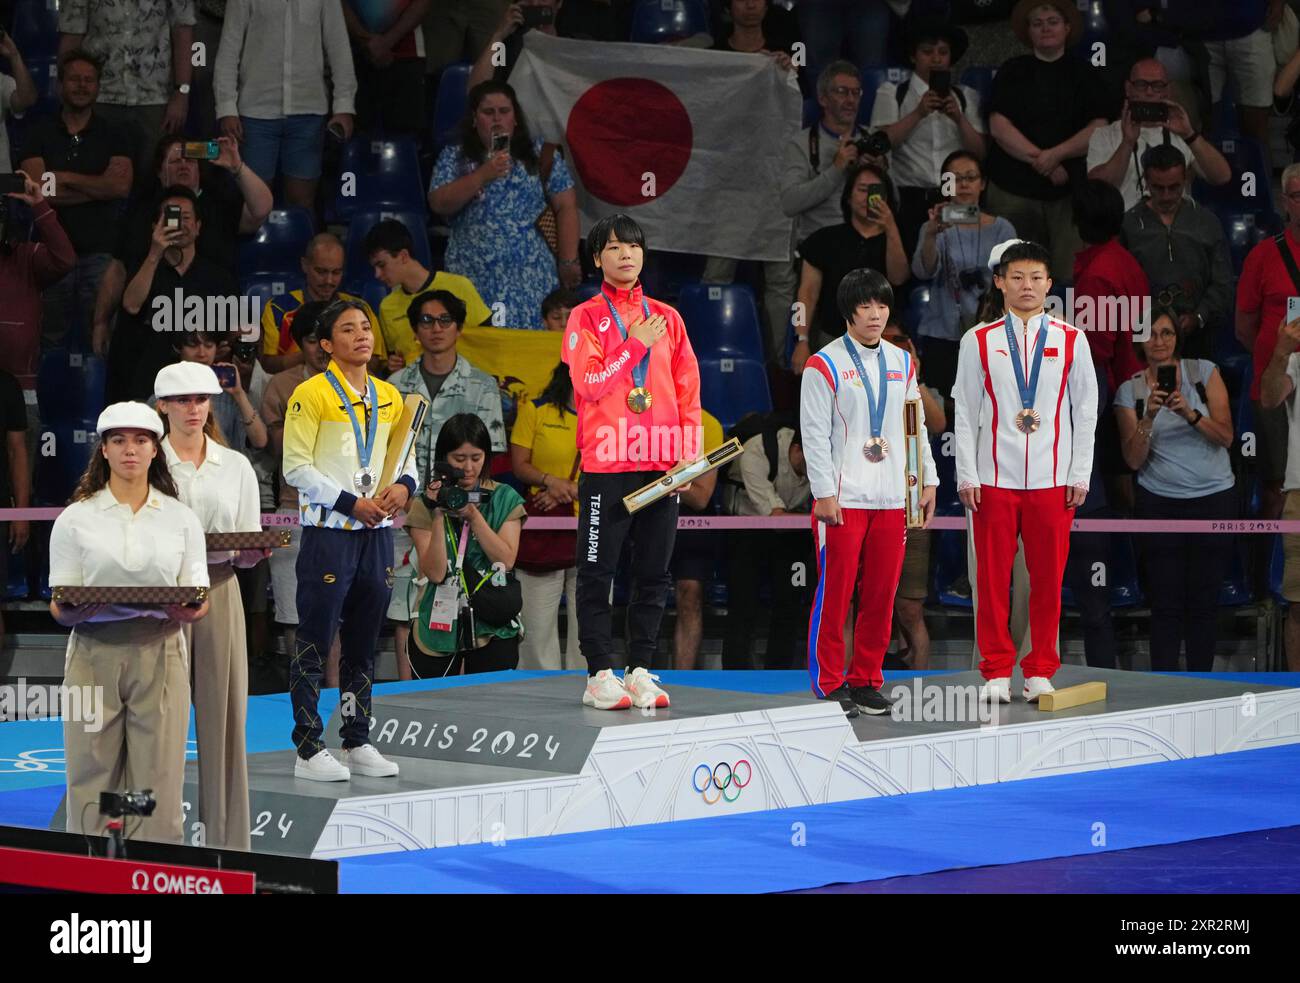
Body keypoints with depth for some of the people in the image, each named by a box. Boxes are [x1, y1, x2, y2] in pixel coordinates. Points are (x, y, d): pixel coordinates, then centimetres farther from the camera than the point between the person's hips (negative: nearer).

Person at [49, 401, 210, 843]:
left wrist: (189, 610, -16)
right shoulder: (75, 519, 6)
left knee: (157, 781, -2)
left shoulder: (181, 519, 11)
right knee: (93, 778, -2)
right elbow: (60, 607, 3)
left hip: (160, 654, 1)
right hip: (95, 654, -1)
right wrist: (72, 609, -21)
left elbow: (197, 600, 7)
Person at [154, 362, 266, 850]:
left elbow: (248, 548, 10)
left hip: (219, 590, 2)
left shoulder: (236, 467, 11)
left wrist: (255, 551, -11)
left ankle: (226, 837, 6)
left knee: (222, 712, 1)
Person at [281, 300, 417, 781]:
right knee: (315, 640, -4)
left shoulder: (389, 397, 12)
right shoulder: (311, 395, -7)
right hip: (328, 531, -6)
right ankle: (308, 750, -1)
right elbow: (296, 468, -11)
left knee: (364, 641, 11)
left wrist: (404, 484, -3)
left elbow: (405, 454, 20)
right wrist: (350, 503, -15)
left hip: (377, 531, 6)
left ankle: (358, 743, 19)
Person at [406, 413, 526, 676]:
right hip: (438, 624, 0)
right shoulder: (425, 505, 1)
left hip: (492, 628, 0)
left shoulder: (504, 499, 5)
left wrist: (473, 516, -13)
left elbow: (506, 562, -6)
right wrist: (438, 515, -16)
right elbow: (435, 573, -9)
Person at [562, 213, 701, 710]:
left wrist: (688, 456, 2)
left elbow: (688, 392, 11)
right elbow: (590, 383, -12)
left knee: (653, 575, 5)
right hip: (606, 464, -4)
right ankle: (600, 675, 2)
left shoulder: (667, 318, 12)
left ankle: (639, 671, 12)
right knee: (597, 573, -2)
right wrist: (637, 343, -14)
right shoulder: (586, 317, 1)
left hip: (661, 466, 4)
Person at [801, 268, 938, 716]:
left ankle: (867, 681, 15)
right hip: (843, 500, -5)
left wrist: (928, 480, 12)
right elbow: (815, 433, -7)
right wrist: (825, 492, -12)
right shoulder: (825, 365, -4)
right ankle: (829, 685, 2)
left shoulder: (902, 363, 13)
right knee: (834, 594, -5)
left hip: (892, 499, 5)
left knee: (882, 595, 6)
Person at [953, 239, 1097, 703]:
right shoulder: (978, 342, 4)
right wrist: (967, 475, -2)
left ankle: (1041, 671, 12)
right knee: (993, 577, 1)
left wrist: (1080, 475, 1)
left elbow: (1086, 411, 7)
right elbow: (965, 413, 4)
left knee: (1048, 578, 2)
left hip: (1052, 480, 0)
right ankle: (997, 672, 9)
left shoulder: (1071, 341, 5)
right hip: (994, 479, 0)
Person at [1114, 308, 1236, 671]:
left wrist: (1189, 413, -21)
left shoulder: (1204, 372, 2)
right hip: (1160, 502, 0)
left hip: (1214, 499, 0)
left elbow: (1226, 437, -4)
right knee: (1166, 602, -4)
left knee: (1204, 599, 0)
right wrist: (1149, 416, -18)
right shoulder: (1130, 391, 4)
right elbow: (1134, 460, -2)